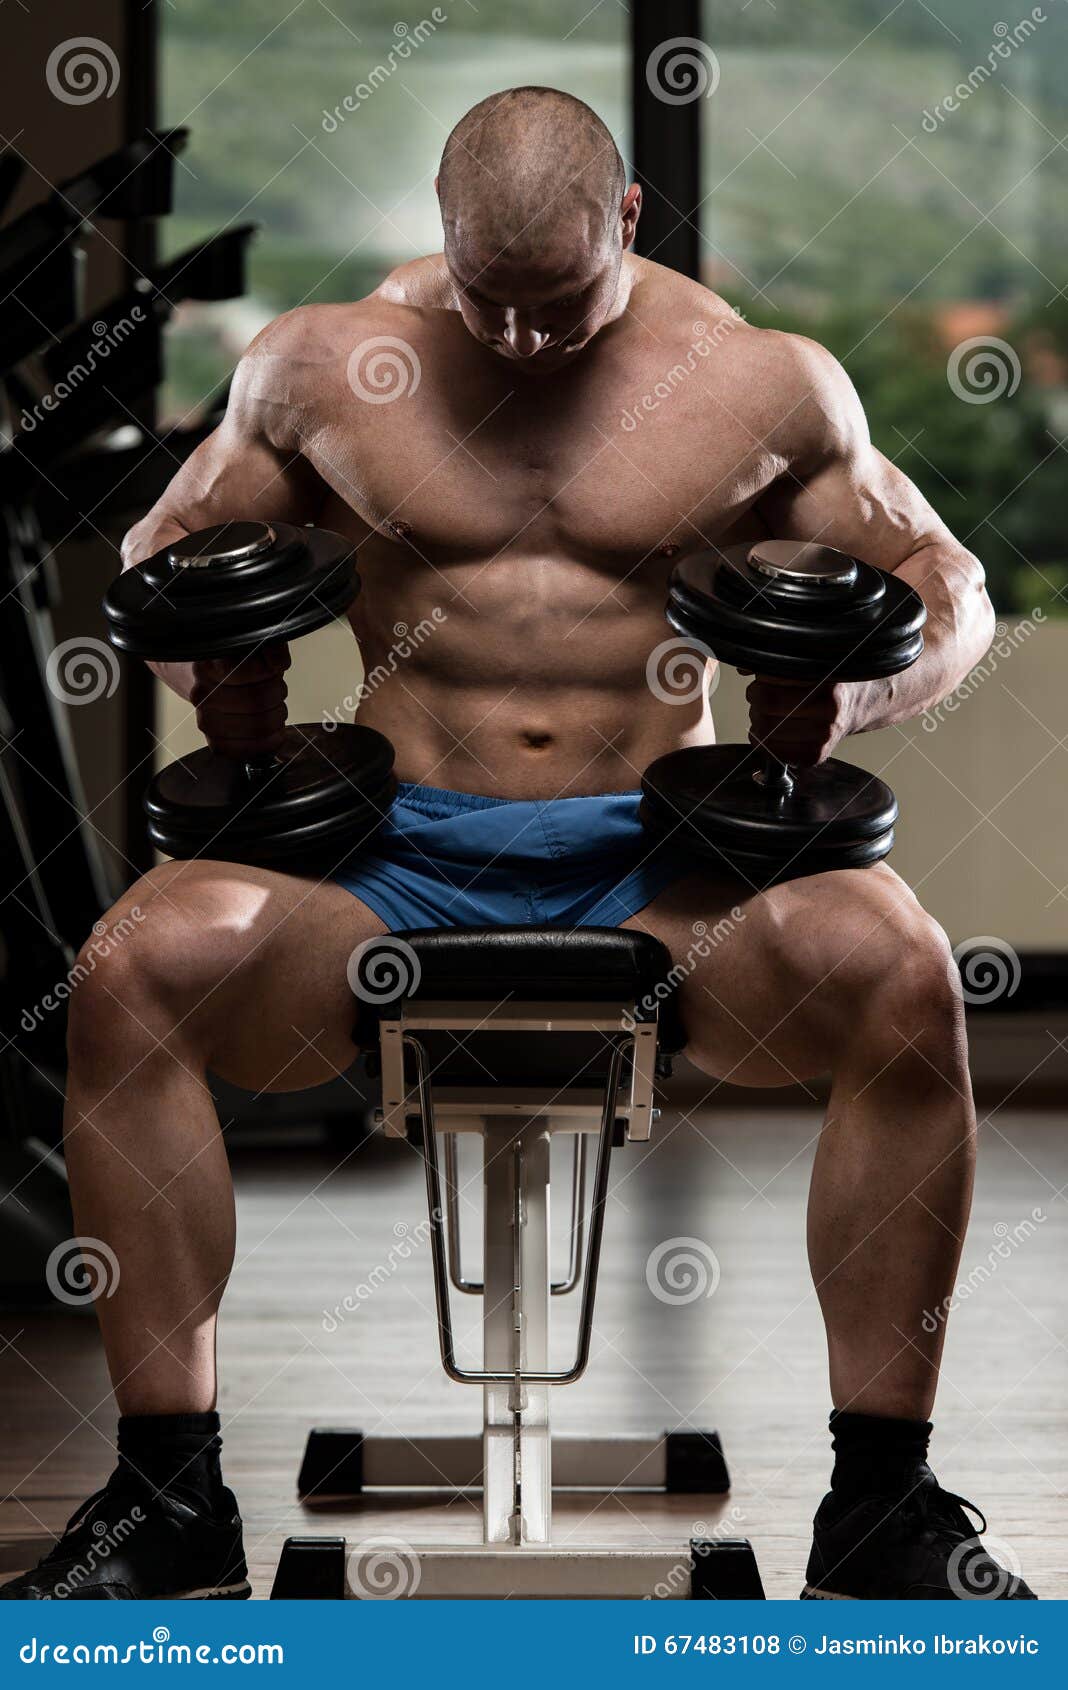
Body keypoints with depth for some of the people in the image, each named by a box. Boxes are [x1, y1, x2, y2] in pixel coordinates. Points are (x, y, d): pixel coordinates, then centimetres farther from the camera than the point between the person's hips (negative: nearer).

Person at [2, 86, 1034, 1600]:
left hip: (657, 866, 0)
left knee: (895, 968, -33)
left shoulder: (763, 381, 7)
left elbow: (951, 592, 14)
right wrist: (210, 669, -6)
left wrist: (853, 692, -10)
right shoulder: (323, 365, 8)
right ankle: (170, 1495, -18)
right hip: (396, 854, 1)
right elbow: (160, 554, 19)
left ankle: (880, 1505, -20)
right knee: (137, 966, -31)